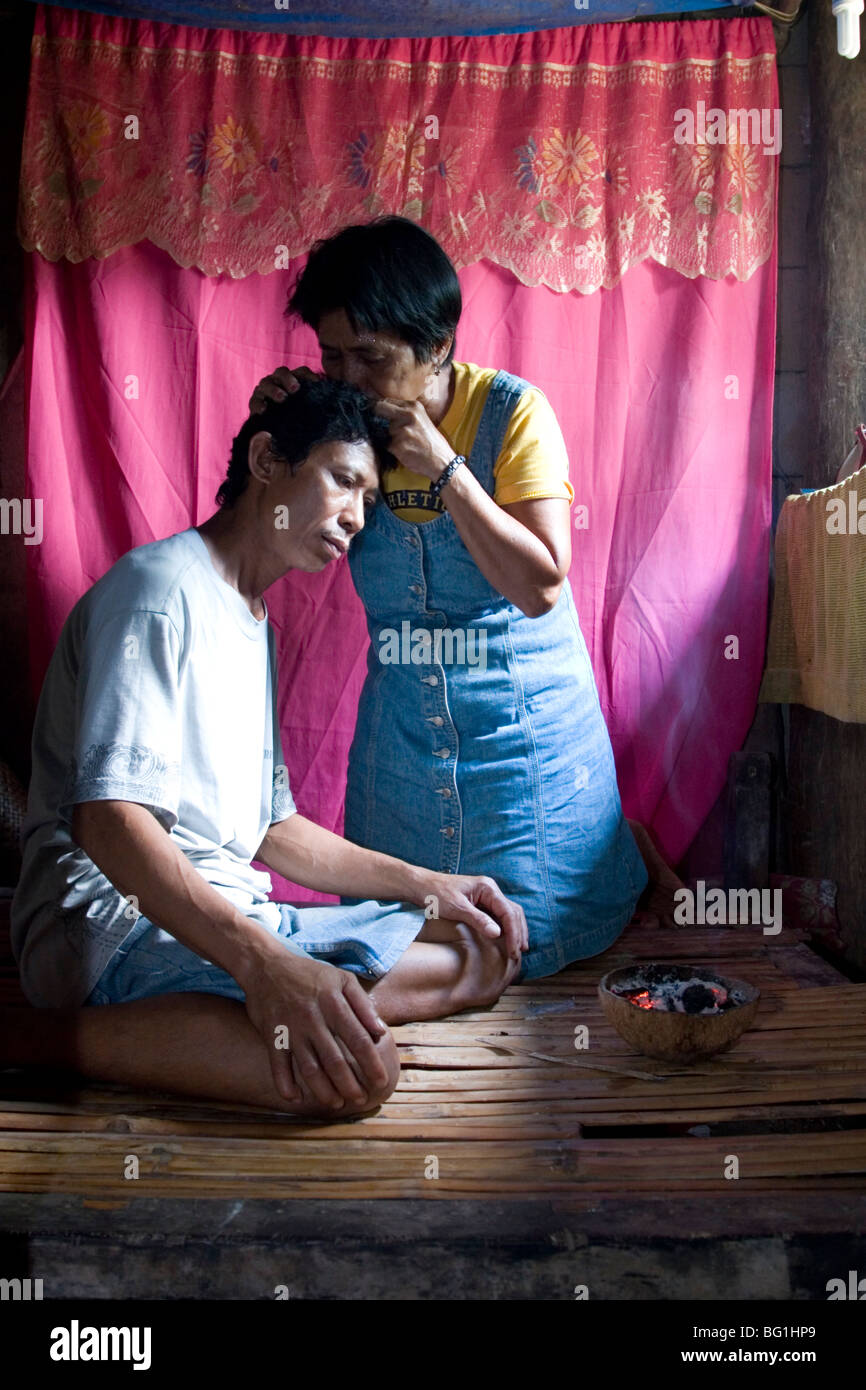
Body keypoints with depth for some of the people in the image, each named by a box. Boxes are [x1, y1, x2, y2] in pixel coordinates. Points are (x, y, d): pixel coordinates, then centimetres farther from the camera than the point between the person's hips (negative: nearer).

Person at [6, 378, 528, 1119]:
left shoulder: (254, 623, 23)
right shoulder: (163, 588, -8)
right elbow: (110, 817, -21)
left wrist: (424, 885, 13)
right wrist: (263, 961, -33)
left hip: (234, 918, 10)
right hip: (118, 923, -10)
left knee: (482, 955, 2)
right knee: (356, 1064, -33)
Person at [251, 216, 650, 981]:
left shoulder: (512, 412, -14)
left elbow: (540, 586, -19)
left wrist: (444, 468, -25)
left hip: (521, 727, -3)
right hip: (401, 736, 4)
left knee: (533, 940, 10)